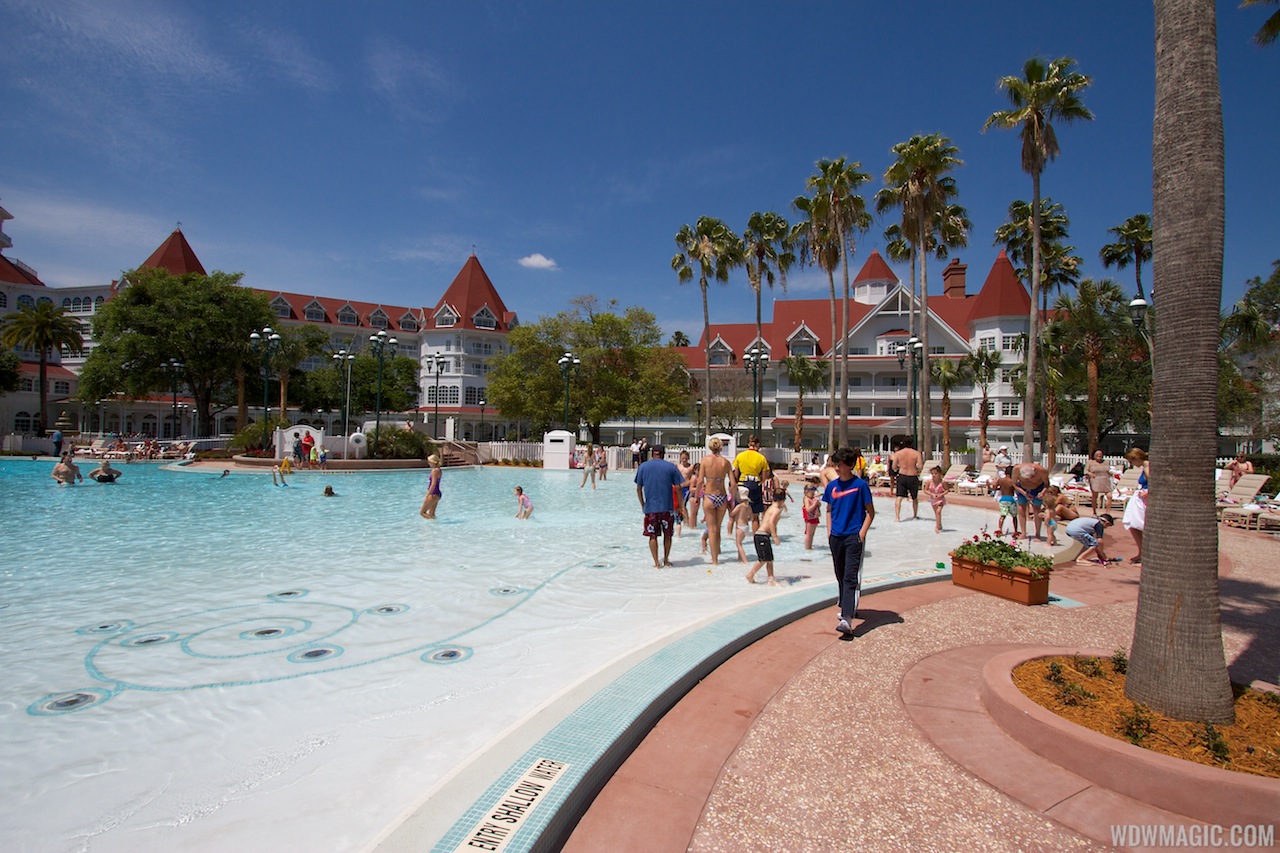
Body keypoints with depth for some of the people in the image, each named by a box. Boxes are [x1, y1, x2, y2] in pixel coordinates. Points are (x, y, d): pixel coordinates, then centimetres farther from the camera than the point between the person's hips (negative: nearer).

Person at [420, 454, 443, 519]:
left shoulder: (435, 470, -17)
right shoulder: (438, 469, 12)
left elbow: (433, 485, -23)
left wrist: (427, 496, -22)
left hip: (434, 494, -10)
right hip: (436, 494, 10)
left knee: (422, 512, -4)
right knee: (431, 514, 15)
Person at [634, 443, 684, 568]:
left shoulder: (643, 466, 4)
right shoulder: (671, 467, 1)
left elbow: (638, 489, 5)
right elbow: (678, 488, 0)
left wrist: (642, 505, 17)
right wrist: (679, 506, 8)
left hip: (650, 507, 0)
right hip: (667, 507, 0)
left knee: (653, 536, 7)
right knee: (667, 535, 15)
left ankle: (656, 563, 6)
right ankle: (666, 560, 23)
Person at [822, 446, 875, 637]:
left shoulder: (860, 485, -6)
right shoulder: (832, 485, 7)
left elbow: (870, 512, -2)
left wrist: (862, 532, -11)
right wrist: (829, 531, 9)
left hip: (854, 536, -6)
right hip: (836, 536, 6)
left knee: (851, 578, -12)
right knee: (840, 576, 17)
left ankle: (846, 619, -19)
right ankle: (848, 607, 36)